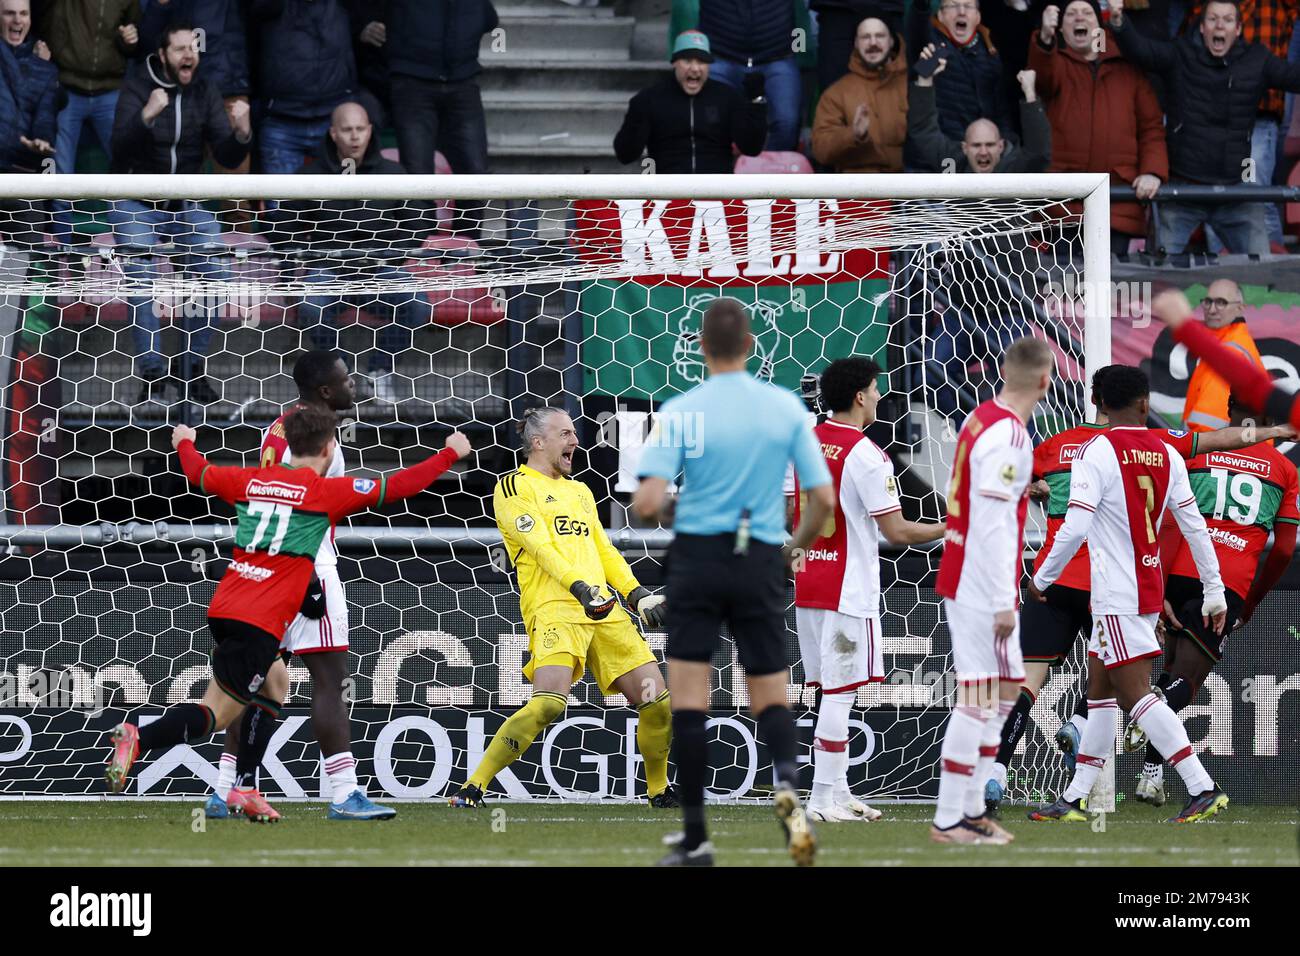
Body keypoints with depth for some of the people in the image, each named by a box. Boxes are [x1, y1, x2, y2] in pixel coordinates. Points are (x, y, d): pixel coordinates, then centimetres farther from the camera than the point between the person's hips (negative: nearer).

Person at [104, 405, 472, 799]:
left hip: (223, 609, 7)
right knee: (216, 715, -6)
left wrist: (185, 444, 51)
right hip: (261, 621, -7)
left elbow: (199, 473, 29)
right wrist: (450, 454, 10)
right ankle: (138, 739, -26)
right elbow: (396, 487, -3)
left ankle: (245, 789, 22)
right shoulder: (326, 491, -5)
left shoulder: (252, 480, 11)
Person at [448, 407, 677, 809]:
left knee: (657, 700, -1)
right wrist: (580, 587, -24)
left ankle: (659, 790, 20)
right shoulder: (515, 486, 2)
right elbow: (539, 546, -11)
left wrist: (638, 593, 11)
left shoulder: (579, 491, 26)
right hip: (553, 607, -7)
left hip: (604, 610, 7)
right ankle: (473, 787, -20)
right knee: (549, 702, -27)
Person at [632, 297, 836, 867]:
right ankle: (787, 784, -23)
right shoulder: (787, 408, 1)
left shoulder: (679, 413, -7)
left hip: (698, 557, -2)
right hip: (761, 564, 2)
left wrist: (648, 507, 10)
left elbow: (648, 503, -14)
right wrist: (798, 546, 21)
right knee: (771, 700, 8)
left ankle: (694, 836, -1)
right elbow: (823, 499, 2)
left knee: (688, 698, 2)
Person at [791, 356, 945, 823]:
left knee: (830, 691, 13)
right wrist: (948, 529, -1)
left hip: (806, 586, 8)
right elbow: (897, 531, -14)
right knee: (840, 692, -5)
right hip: (848, 589, -8)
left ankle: (838, 791, 17)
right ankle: (823, 798, -6)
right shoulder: (865, 454, -14)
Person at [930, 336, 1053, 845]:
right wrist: (1004, 602, -20)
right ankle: (949, 819, -4)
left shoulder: (981, 418, 6)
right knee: (979, 698, -6)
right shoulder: (1007, 436, -19)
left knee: (1004, 689, 16)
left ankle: (970, 806, 19)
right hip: (983, 588, -9)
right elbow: (993, 525, -22)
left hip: (964, 578, 9)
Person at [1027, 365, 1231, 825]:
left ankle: (1202, 788, -19)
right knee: (1100, 692, 13)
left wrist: (1040, 579, -4)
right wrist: (1214, 592, 14)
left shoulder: (1096, 452, -13)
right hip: (1150, 589, 7)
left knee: (1135, 693, -10)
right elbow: (1196, 528, 8)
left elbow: (1075, 528, -18)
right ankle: (1073, 799, 17)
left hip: (1117, 596, -7)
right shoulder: (1167, 455, 6)